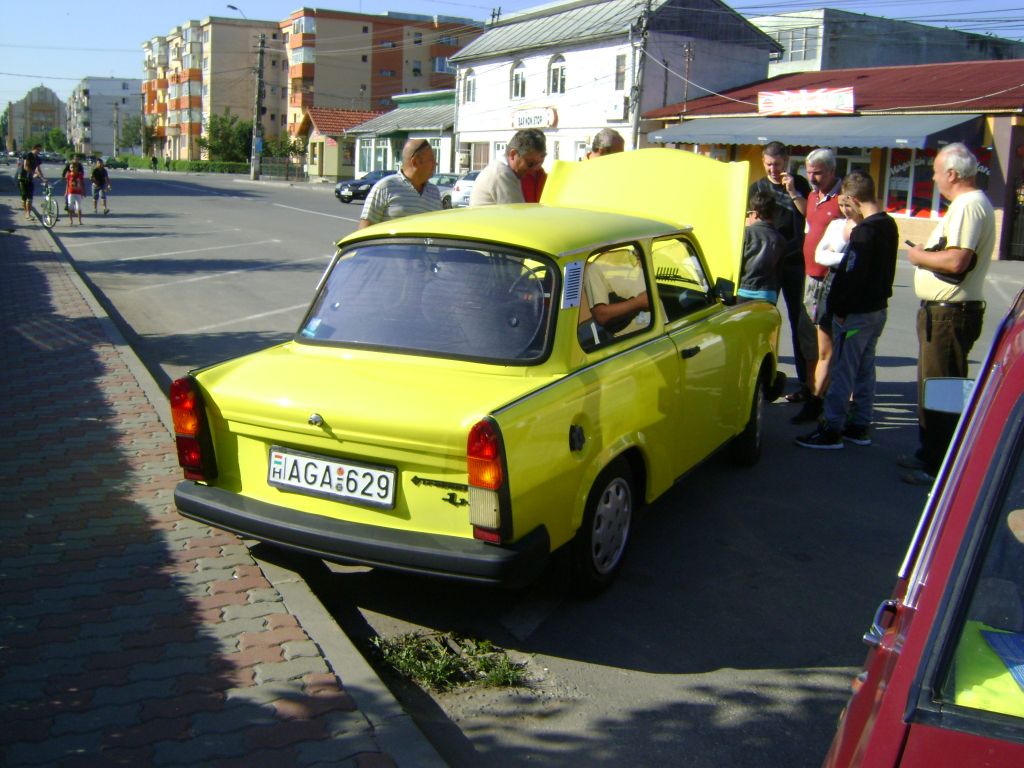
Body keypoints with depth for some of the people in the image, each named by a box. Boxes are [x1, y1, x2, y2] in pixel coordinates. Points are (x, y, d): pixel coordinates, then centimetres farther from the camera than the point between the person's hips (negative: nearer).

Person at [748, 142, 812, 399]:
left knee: (798, 319, -1)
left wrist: (793, 192, -14)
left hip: (794, 260, -2)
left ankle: (805, 380, 1)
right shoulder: (757, 187, 9)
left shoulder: (799, 184, 4)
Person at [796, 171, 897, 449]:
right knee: (864, 369, 16)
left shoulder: (864, 231, -21)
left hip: (856, 313, -9)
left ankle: (831, 430, 2)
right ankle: (860, 426, 24)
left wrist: (840, 309, -14)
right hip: (878, 309, 9)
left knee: (842, 372, -3)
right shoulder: (888, 225, 7)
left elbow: (853, 275, -22)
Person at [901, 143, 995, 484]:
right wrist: (926, 253, 8)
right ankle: (929, 453, 31)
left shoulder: (969, 206, -18)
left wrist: (920, 256, -13)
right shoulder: (968, 204, 17)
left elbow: (957, 261, -28)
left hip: (950, 314, -11)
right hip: (942, 311, 11)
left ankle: (941, 468, 2)